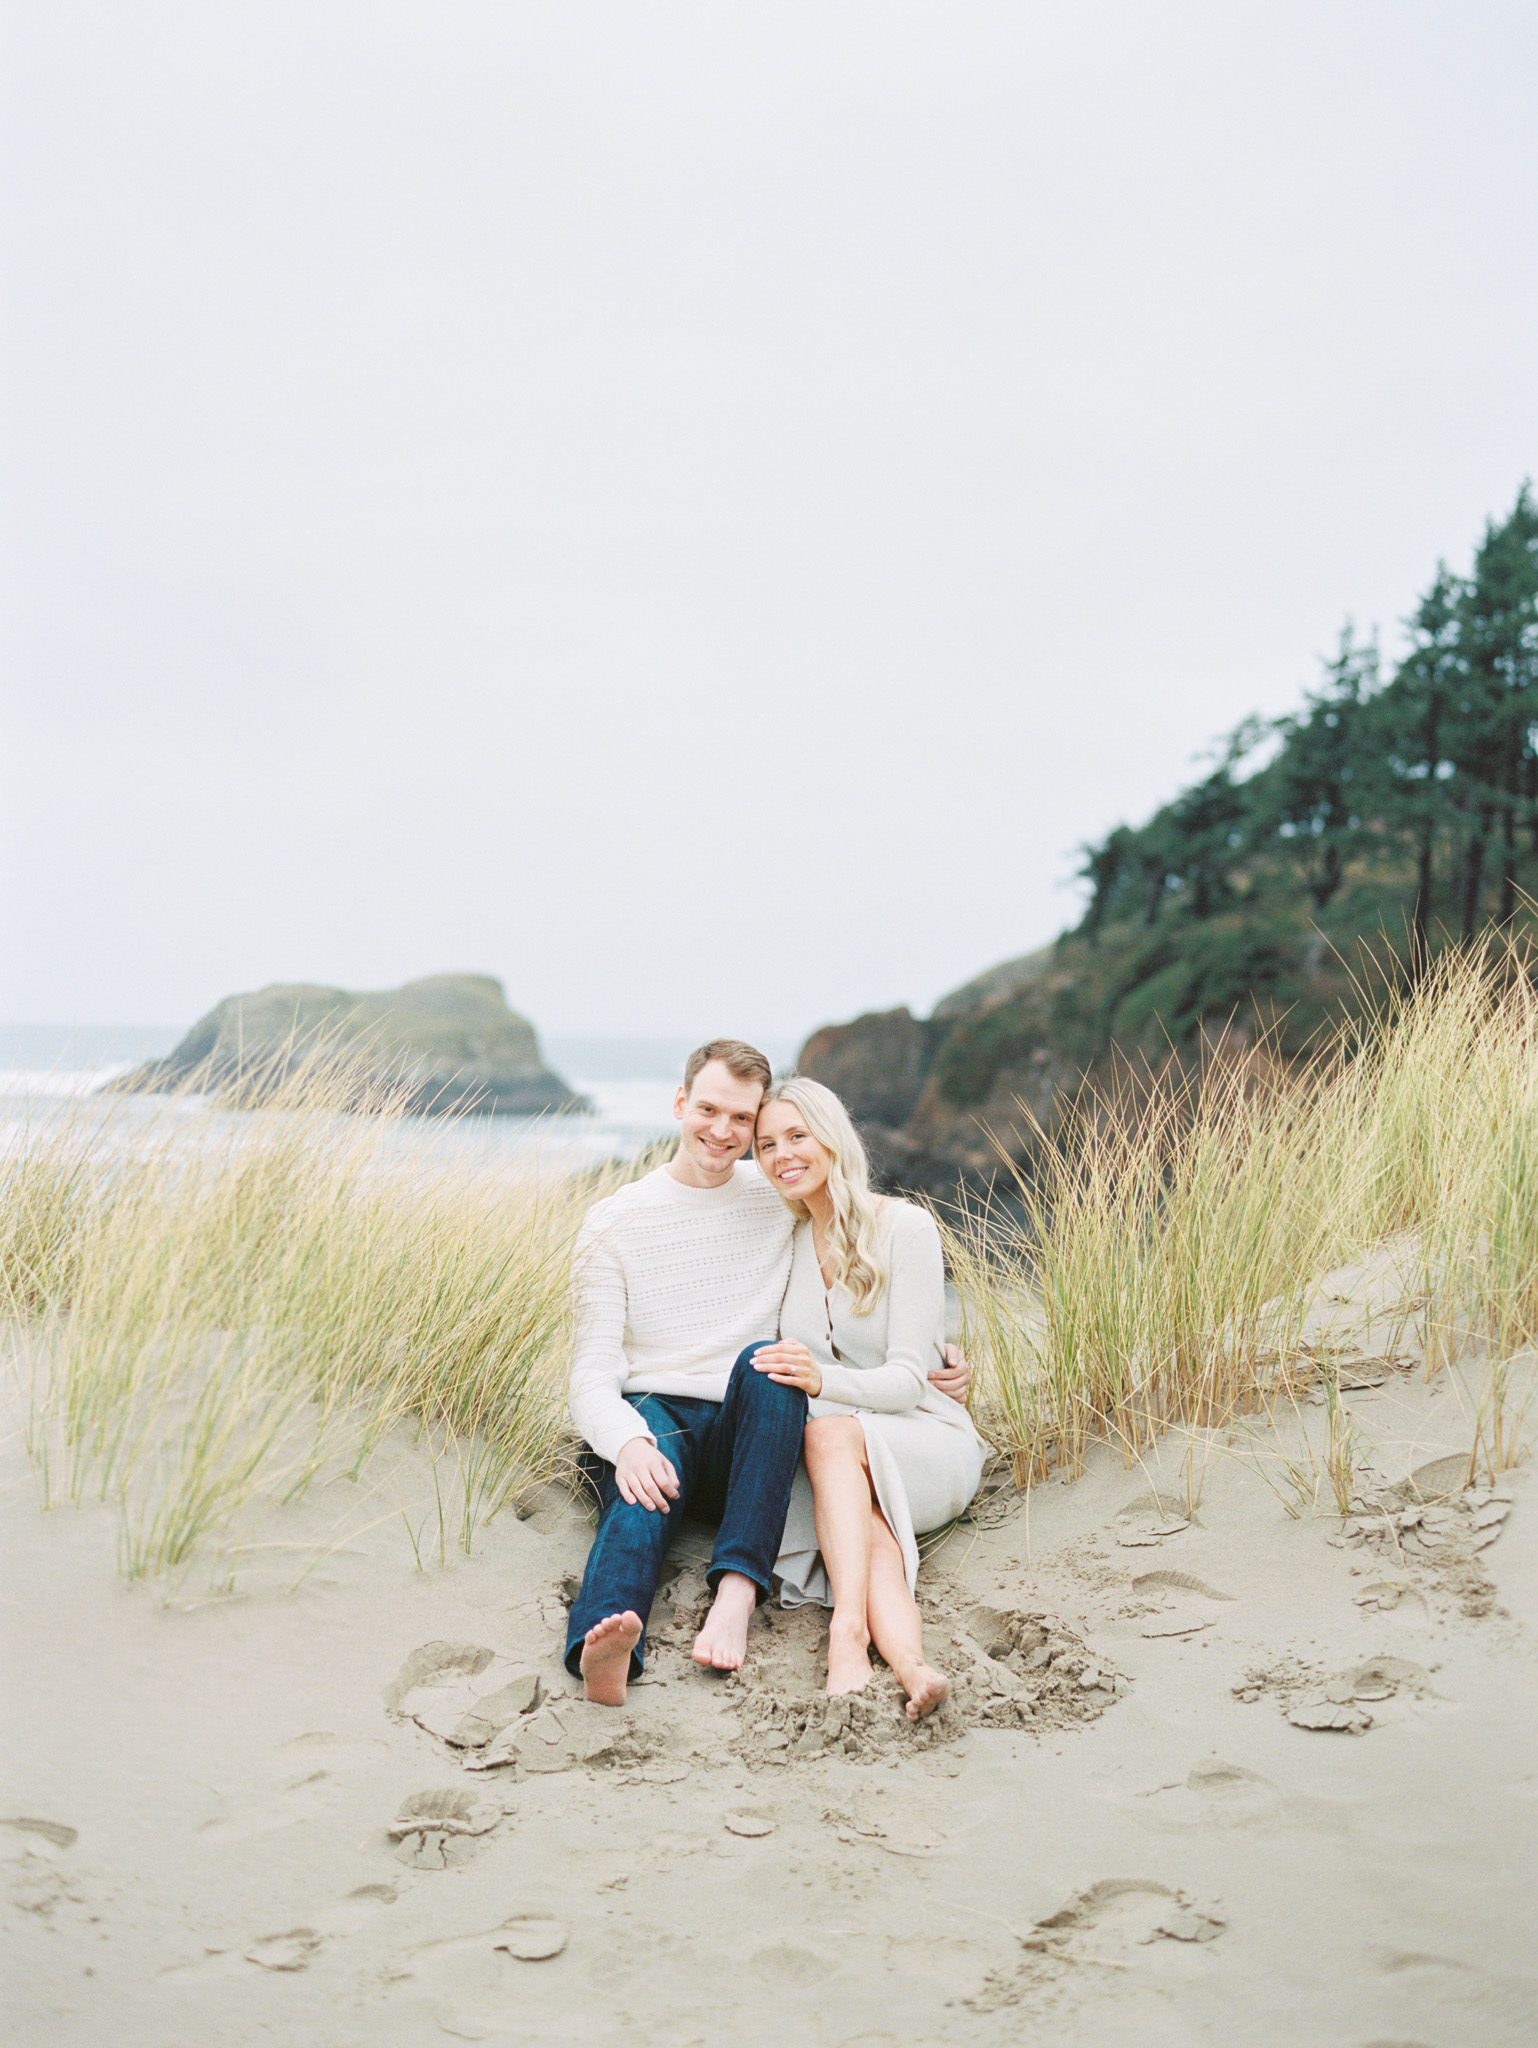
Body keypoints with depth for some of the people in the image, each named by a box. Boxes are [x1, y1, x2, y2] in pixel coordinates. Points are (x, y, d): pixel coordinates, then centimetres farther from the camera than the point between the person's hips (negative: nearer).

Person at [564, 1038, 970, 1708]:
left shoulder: (783, 1197, 10)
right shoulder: (615, 1222, 3)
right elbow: (594, 1370, -5)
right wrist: (627, 1442, -28)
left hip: (747, 1432, 1)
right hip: (648, 1418, -1)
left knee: (766, 1361, -33)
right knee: (647, 1484, -37)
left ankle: (736, 1595, -47)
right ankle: (604, 1651, -68)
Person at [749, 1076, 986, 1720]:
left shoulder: (905, 1227, -8)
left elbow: (907, 1379, -15)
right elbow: (768, 1369, 14)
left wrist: (822, 1381, -34)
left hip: (924, 1441, -3)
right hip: (834, 1469, 3)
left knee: (832, 1433, -37)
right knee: (867, 1530, -34)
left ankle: (848, 1638, -52)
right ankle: (910, 1665, -57)